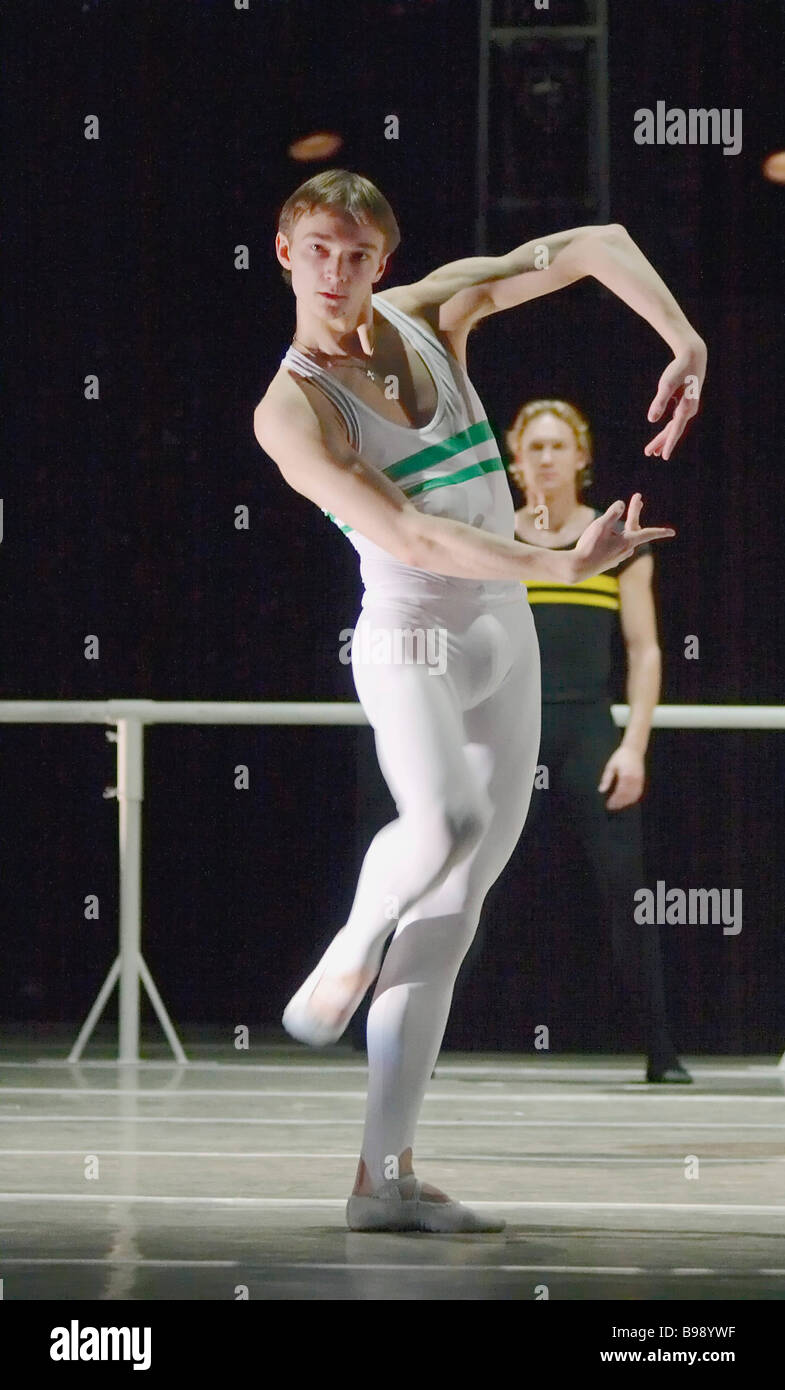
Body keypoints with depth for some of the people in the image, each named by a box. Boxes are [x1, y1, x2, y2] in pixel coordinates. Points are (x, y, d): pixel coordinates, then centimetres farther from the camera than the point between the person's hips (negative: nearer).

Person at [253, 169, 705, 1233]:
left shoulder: (429, 315, 4)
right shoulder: (290, 413, -11)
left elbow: (595, 246, 4)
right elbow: (408, 536, -22)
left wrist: (687, 346, -13)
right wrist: (567, 564, -30)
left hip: (505, 633, 6)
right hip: (409, 639, -6)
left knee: (450, 913, 1)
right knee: (446, 820, -35)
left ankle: (386, 1176, 1)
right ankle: (350, 950, -2)